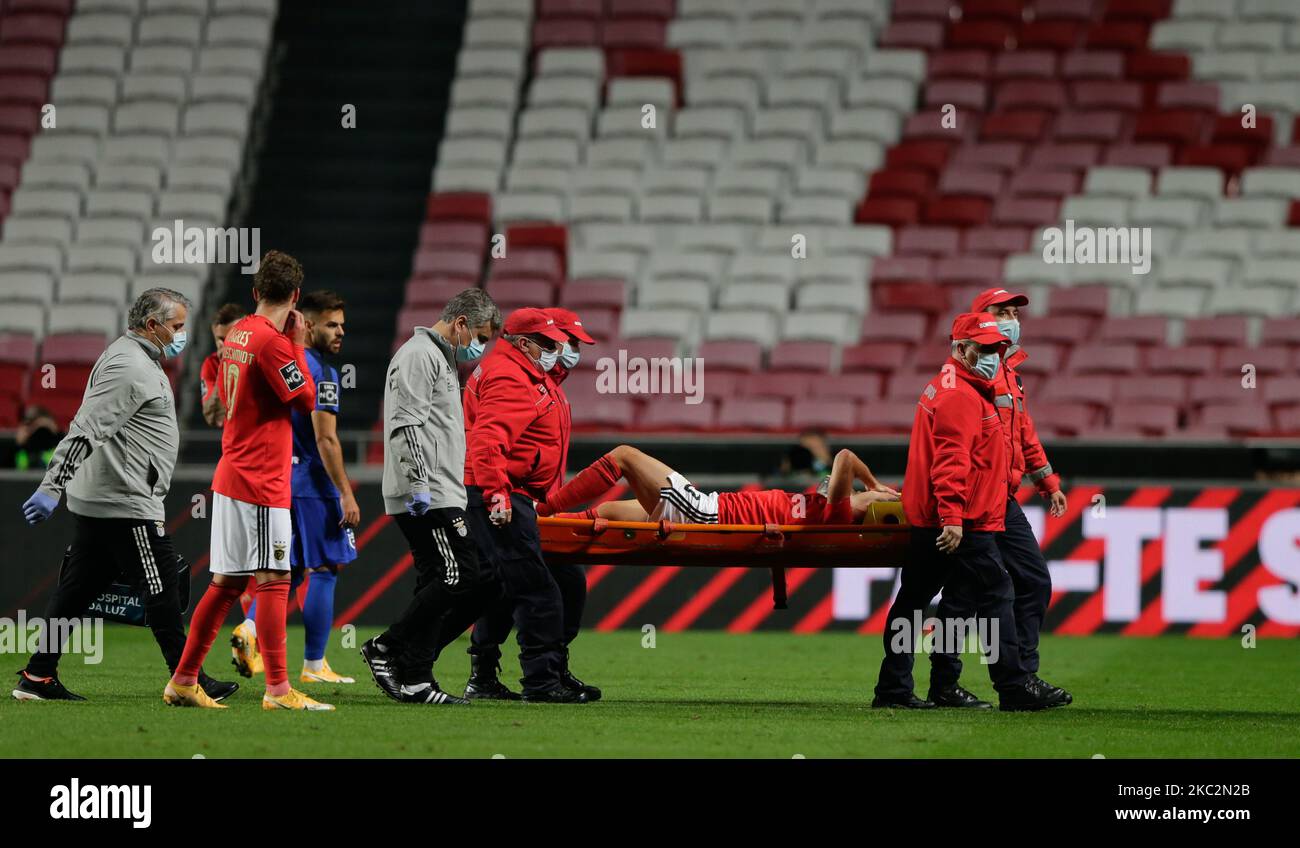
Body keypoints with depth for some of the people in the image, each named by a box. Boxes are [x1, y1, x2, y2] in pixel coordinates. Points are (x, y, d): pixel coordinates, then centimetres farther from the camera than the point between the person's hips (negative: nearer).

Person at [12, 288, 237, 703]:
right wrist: (51, 488, -29)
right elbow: (85, 430, -24)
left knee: (77, 590, 10)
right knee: (162, 587, -5)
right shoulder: (129, 367, -16)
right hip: (125, 505, -11)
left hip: (96, 502, 11)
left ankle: (37, 677, 11)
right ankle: (189, 681, -1)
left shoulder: (141, 362, 18)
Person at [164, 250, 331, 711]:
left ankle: (182, 681, 14)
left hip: (231, 475, 9)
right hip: (262, 480, -9)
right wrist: (298, 344, -3)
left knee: (226, 582, 12)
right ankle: (278, 690, -9)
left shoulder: (237, 333, 11)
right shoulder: (272, 340, -15)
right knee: (274, 581, -7)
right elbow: (306, 399, -11)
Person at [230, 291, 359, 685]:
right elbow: (325, 438, -18)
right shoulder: (320, 373, -12)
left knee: (292, 569, 15)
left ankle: (250, 628, -7)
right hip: (312, 483, -8)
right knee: (324, 571, 1)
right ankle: (314, 666, 3)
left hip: (276, 480, 8)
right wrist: (346, 493, -16)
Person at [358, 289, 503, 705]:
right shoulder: (419, 355, -8)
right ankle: (386, 648, -11)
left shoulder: (441, 359, 25)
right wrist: (419, 487, -24)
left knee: (435, 584, 6)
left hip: (439, 497, 11)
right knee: (461, 577, -14)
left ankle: (414, 681, 5)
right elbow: (406, 426, -18)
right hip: (428, 498, -11)